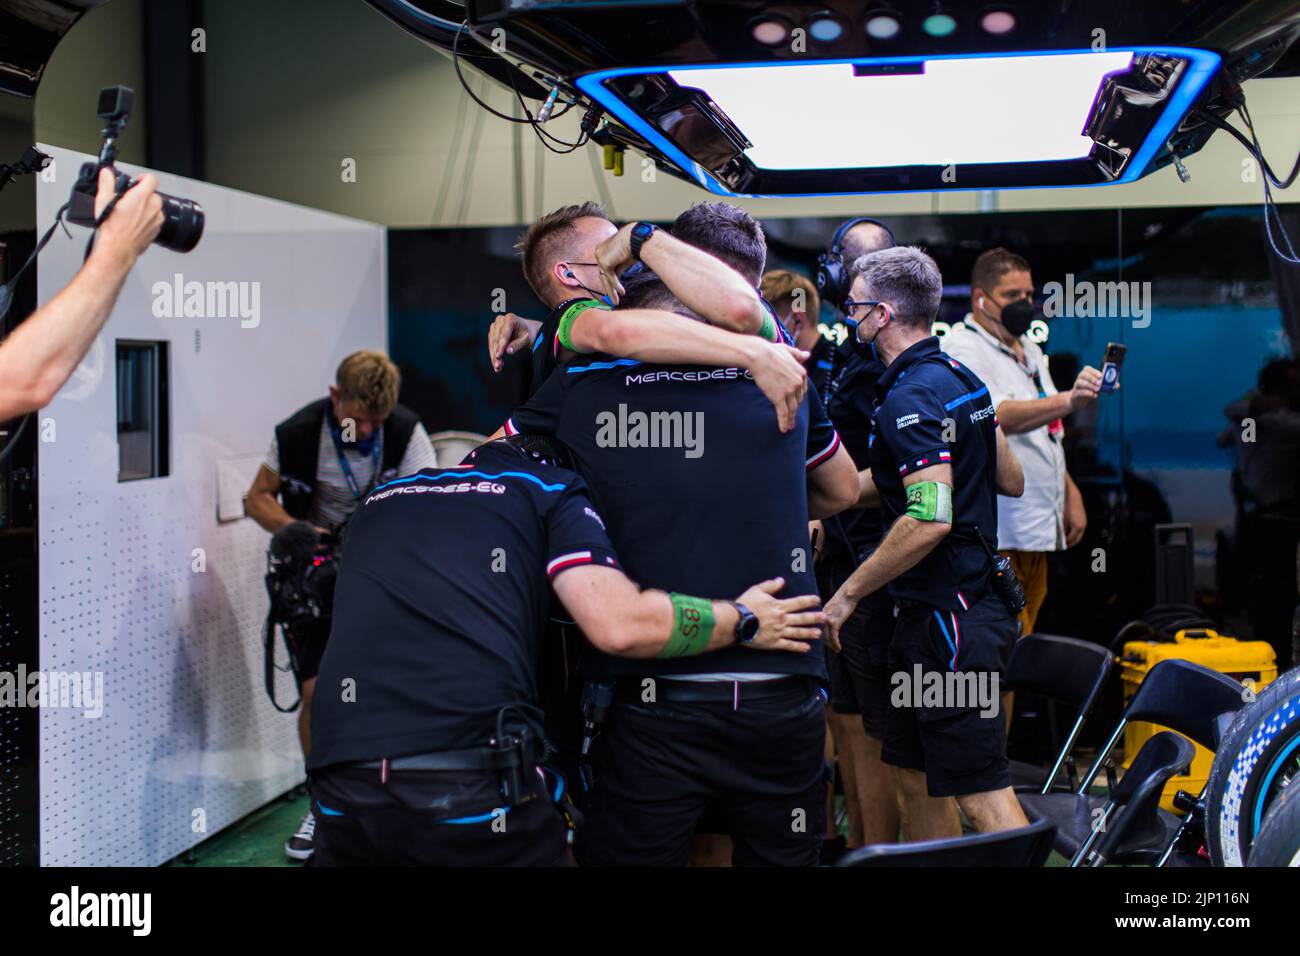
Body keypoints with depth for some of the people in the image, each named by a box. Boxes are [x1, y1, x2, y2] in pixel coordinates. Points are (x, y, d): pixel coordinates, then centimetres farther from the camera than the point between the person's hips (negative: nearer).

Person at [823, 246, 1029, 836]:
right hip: (976, 601, 10)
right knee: (914, 776, 17)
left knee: (981, 792, -7)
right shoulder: (961, 378, 13)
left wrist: (848, 593, -19)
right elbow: (1012, 481, 20)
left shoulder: (910, 398, -17)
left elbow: (930, 518, -27)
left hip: (945, 616, -10)